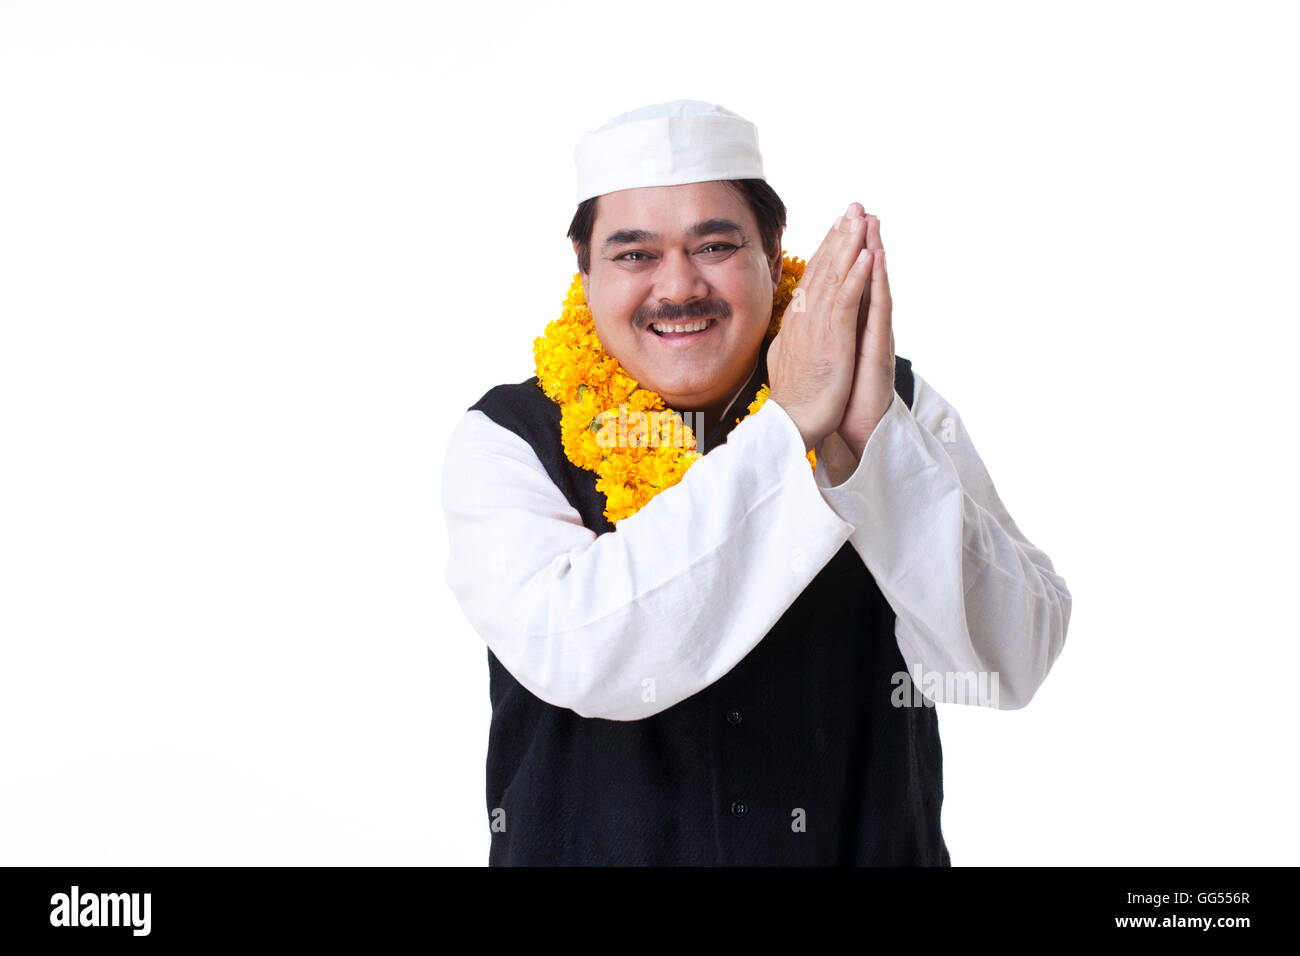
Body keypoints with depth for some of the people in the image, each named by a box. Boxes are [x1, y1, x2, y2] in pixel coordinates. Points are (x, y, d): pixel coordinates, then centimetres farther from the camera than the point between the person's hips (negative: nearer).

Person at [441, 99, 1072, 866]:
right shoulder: (510, 441, -11)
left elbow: (1011, 664, -17)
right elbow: (575, 659, -27)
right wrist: (789, 428, -27)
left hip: (870, 844, 1)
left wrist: (872, 435, -29)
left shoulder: (901, 410, -7)